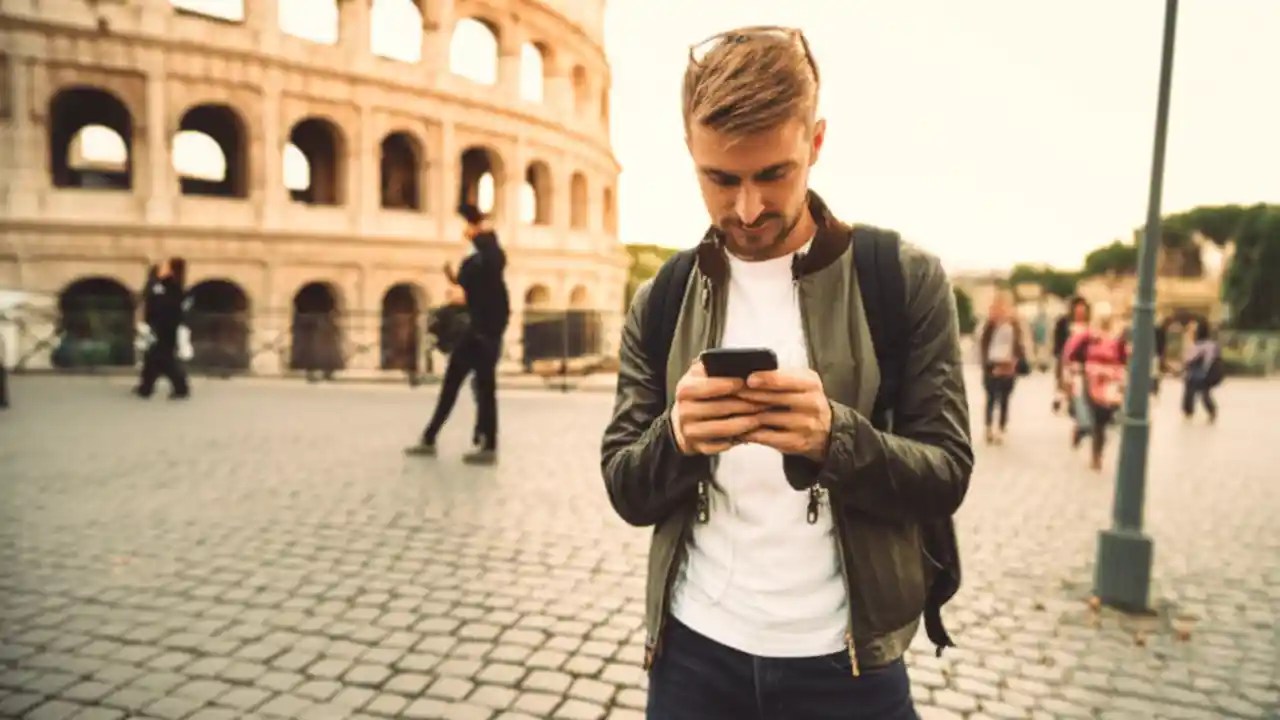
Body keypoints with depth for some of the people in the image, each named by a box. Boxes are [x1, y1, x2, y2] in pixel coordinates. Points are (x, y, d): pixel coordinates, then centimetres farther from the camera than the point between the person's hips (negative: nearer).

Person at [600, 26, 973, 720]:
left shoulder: (907, 281, -8)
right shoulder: (660, 303, -2)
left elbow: (945, 476, -8)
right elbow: (627, 492, -2)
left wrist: (835, 435, -28)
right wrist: (677, 435, -24)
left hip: (846, 662, -1)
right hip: (694, 651, 2)